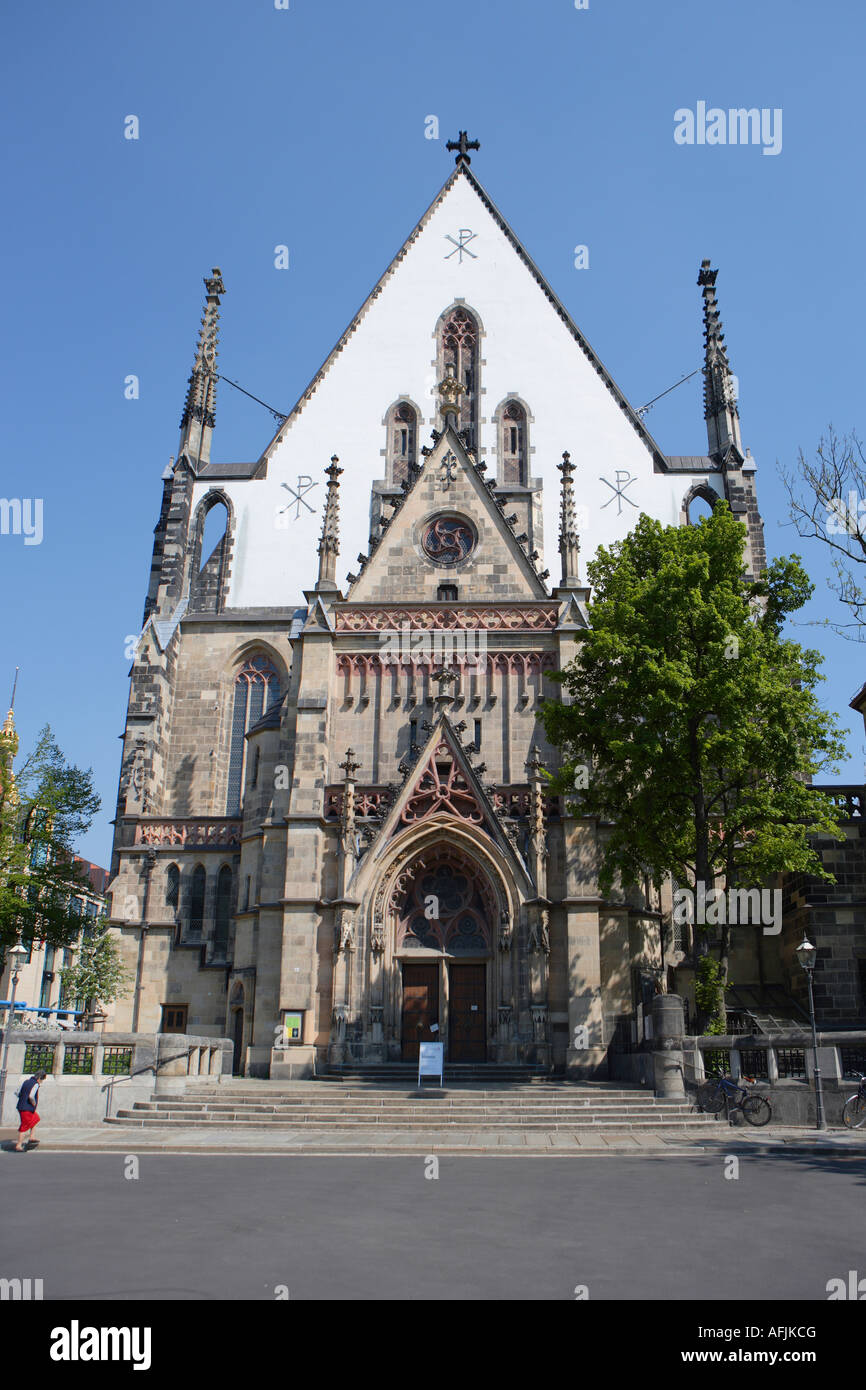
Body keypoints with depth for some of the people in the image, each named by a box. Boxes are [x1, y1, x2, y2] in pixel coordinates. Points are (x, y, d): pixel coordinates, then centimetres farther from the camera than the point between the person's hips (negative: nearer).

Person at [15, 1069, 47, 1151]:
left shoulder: (26, 1082, 12)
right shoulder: (36, 1084, -14)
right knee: (24, 1127, -1)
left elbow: (19, 1094, 15)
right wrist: (34, 1104, -10)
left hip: (21, 1106, 9)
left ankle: (31, 1138, 26)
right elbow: (31, 1096, -27)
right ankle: (18, 1146, 2)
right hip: (28, 1109, -9)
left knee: (36, 1119, 25)